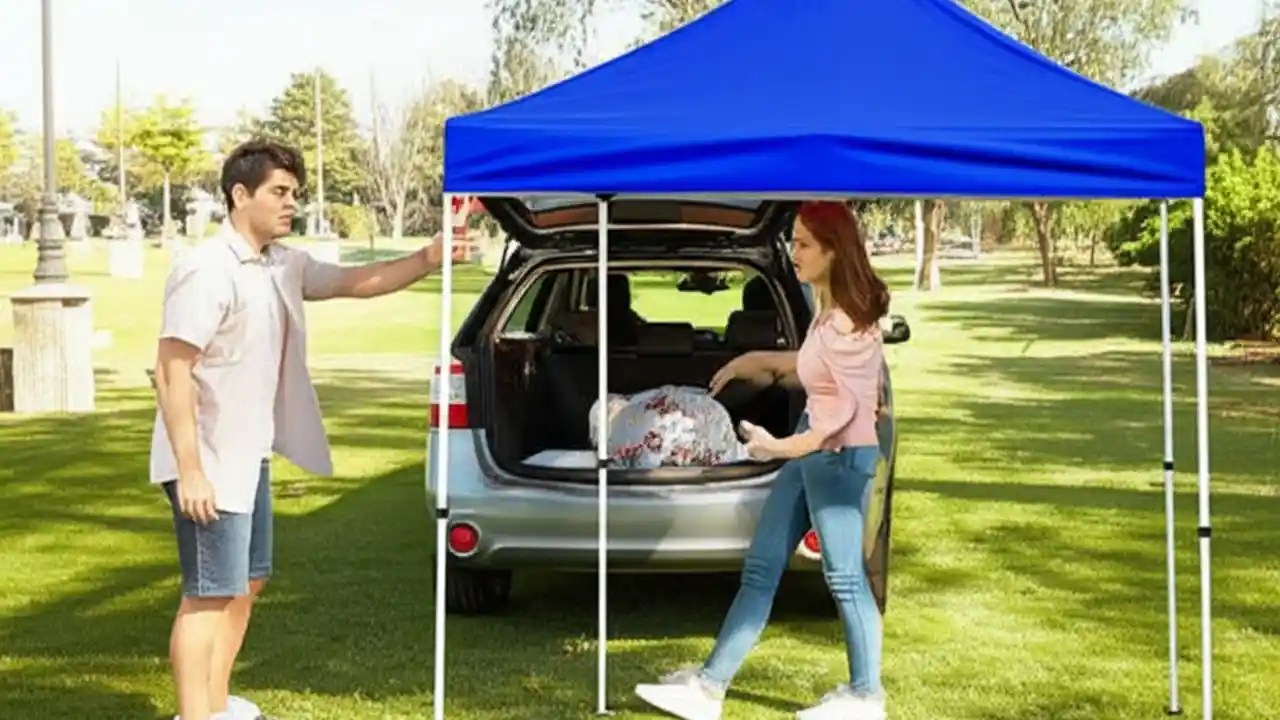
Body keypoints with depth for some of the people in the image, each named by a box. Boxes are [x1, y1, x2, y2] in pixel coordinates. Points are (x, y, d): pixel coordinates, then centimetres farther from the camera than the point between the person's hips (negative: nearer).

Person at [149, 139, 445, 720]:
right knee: (211, 593, -5)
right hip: (209, 465, -10)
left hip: (249, 458, 10)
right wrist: (190, 471, -24)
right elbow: (171, 374, -22)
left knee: (245, 582, 19)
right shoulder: (207, 271, -19)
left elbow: (356, 282, 19)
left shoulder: (284, 266, 7)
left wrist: (430, 258, 6)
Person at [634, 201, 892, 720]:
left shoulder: (847, 321, -22)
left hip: (840, 456, -10)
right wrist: (758, 361, 20)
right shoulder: (828, 309, 7)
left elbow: (847, 408, -21)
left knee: (844, 576, 4)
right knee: (760, 567, 9)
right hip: (811, 451, 10)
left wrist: (783, 447, -18)